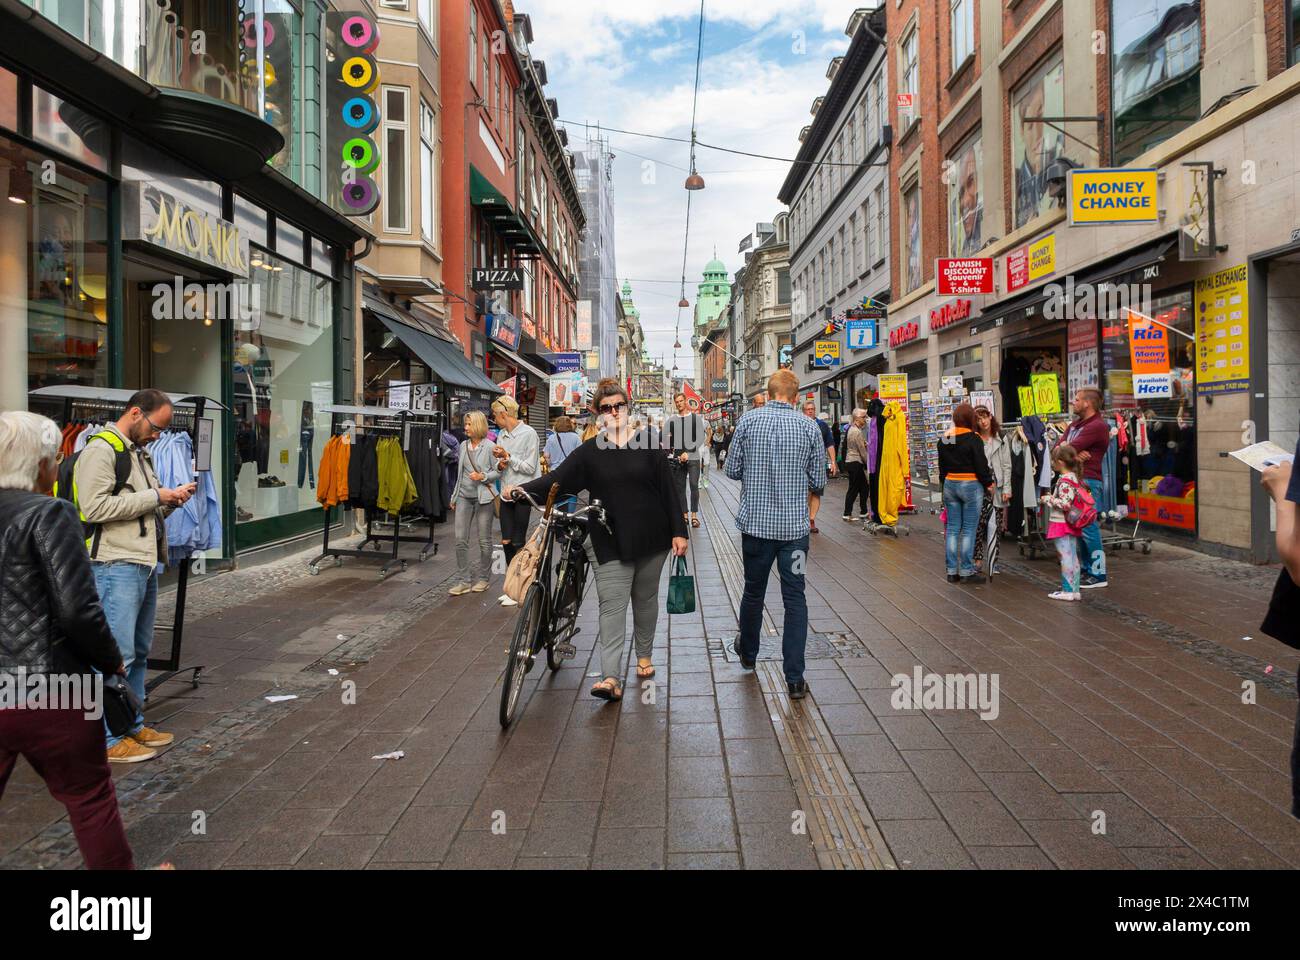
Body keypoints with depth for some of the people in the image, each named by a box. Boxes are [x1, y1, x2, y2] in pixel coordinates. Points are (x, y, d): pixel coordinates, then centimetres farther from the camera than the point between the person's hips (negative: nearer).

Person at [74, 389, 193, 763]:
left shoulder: (139, 452, 19)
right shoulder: (101, 449, -10)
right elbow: (95, 507, -21)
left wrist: (169, 501, 5)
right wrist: (153, 497, -16)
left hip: (145, 564, 10)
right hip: (116, 566, -10)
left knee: (139, 651, 16)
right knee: (117, 654, -5)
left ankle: (133, 725, 27)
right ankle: (109, 739, 5)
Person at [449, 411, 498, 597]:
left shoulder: (489, 447, -7)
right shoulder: (463, 446, 10)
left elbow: (498, 471, -5)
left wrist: (482, 477, -20)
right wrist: (454, 497, 19)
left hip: (483, 497, -5)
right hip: (464, 496, 5)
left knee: (484, 540, 5)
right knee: (460, 540, 0)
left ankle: (481, 578, 19)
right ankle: (463, 580, 7)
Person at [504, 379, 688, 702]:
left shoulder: (647, 446, 0)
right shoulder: (589, 452, 2)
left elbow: (670, 489, 1)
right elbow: (557, 480, -6)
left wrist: (679, 531, -4)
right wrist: (522, 489, -22)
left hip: (651, 540, 1)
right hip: (610, 543, -1)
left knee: (645, 600, 15)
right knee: (612, 605, -8)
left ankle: (644, 655, 36)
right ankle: (611, 678, -11)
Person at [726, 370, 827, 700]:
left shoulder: (748, 421, -5)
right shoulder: (809, 427, -5)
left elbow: (732, 470, -1)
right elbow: (818, 481, -1)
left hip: (755, 522, 1)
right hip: (794, 524, -1)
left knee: (753, 591, 18)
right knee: (794, 598, 5)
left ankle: (748, 653, 40)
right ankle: (795, 679, 5)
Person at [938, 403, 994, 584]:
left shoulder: (944, 439, 6)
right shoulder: (973, 438, -13)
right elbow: (981, 465, -11)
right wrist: (988, 483, 3)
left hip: (950, 485, 6)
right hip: (971, 486, -6)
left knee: (952, 528, 8)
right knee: (968, 529, -1)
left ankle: (952, 571, 11)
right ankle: (967, 571, 2)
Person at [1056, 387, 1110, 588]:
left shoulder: (1097, 426, -13)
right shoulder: (1075, 424, 18)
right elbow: (1058, 448, 9)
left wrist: (1065, 448, 4)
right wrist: (1074, 452, -10)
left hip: (1089, 481, -9)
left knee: (1089, 528, -7)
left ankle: (1098, 574, 0)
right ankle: (1087, 569, 23)